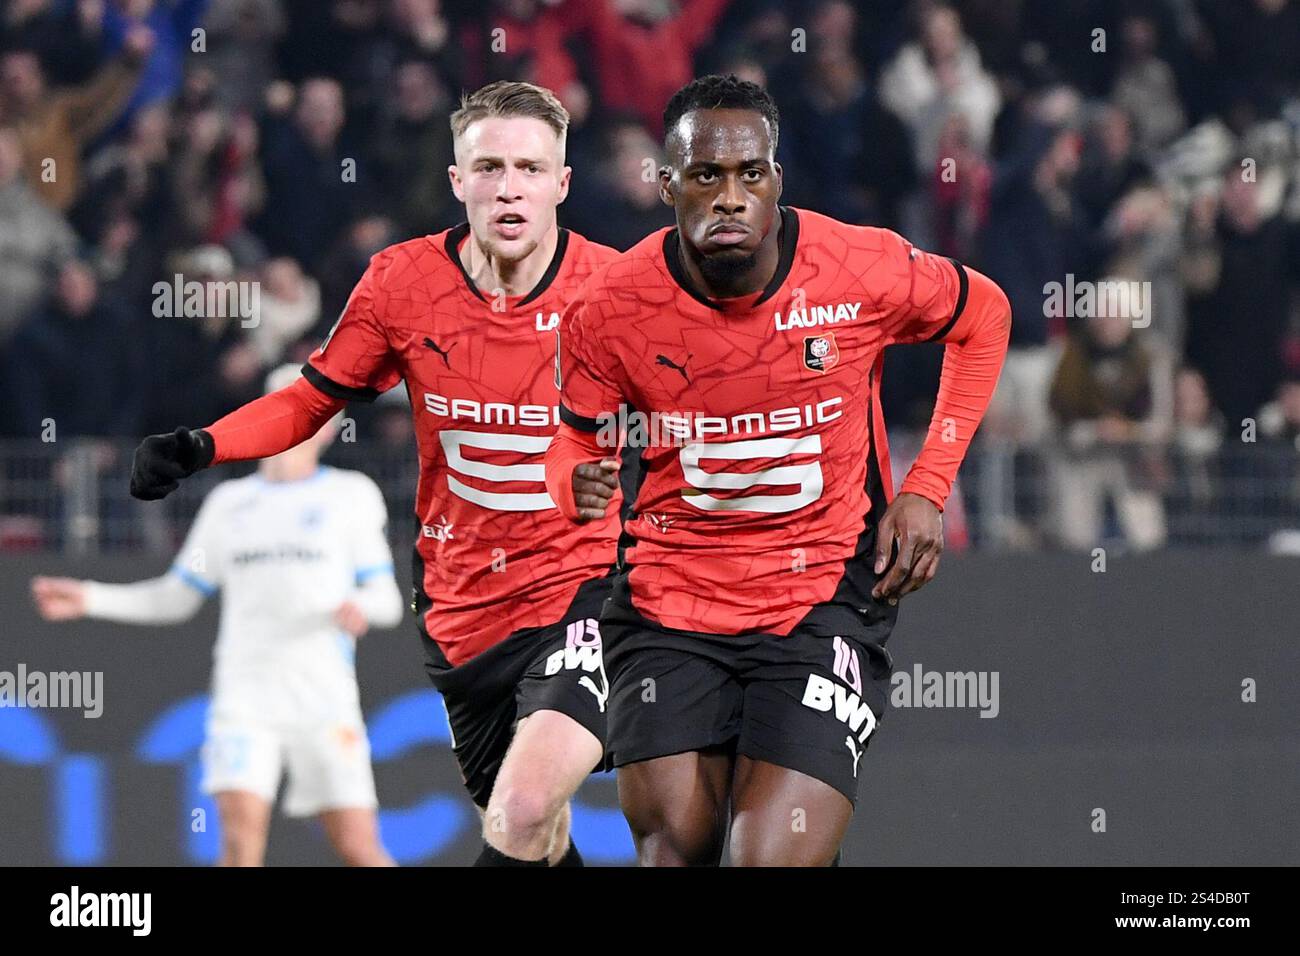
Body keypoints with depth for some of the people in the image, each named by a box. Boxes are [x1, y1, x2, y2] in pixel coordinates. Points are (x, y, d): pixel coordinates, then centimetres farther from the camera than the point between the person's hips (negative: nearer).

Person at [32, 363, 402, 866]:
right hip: (243, 693, 2)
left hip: (324, 697, -2)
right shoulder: (229, 502, 16)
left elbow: (387, 600, 5)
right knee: (241, 832, -16)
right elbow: (173, 599, 22)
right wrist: (91, 599, 11)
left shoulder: (351, 495, 7)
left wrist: (360, 608, -18)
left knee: (358, 846, -5)